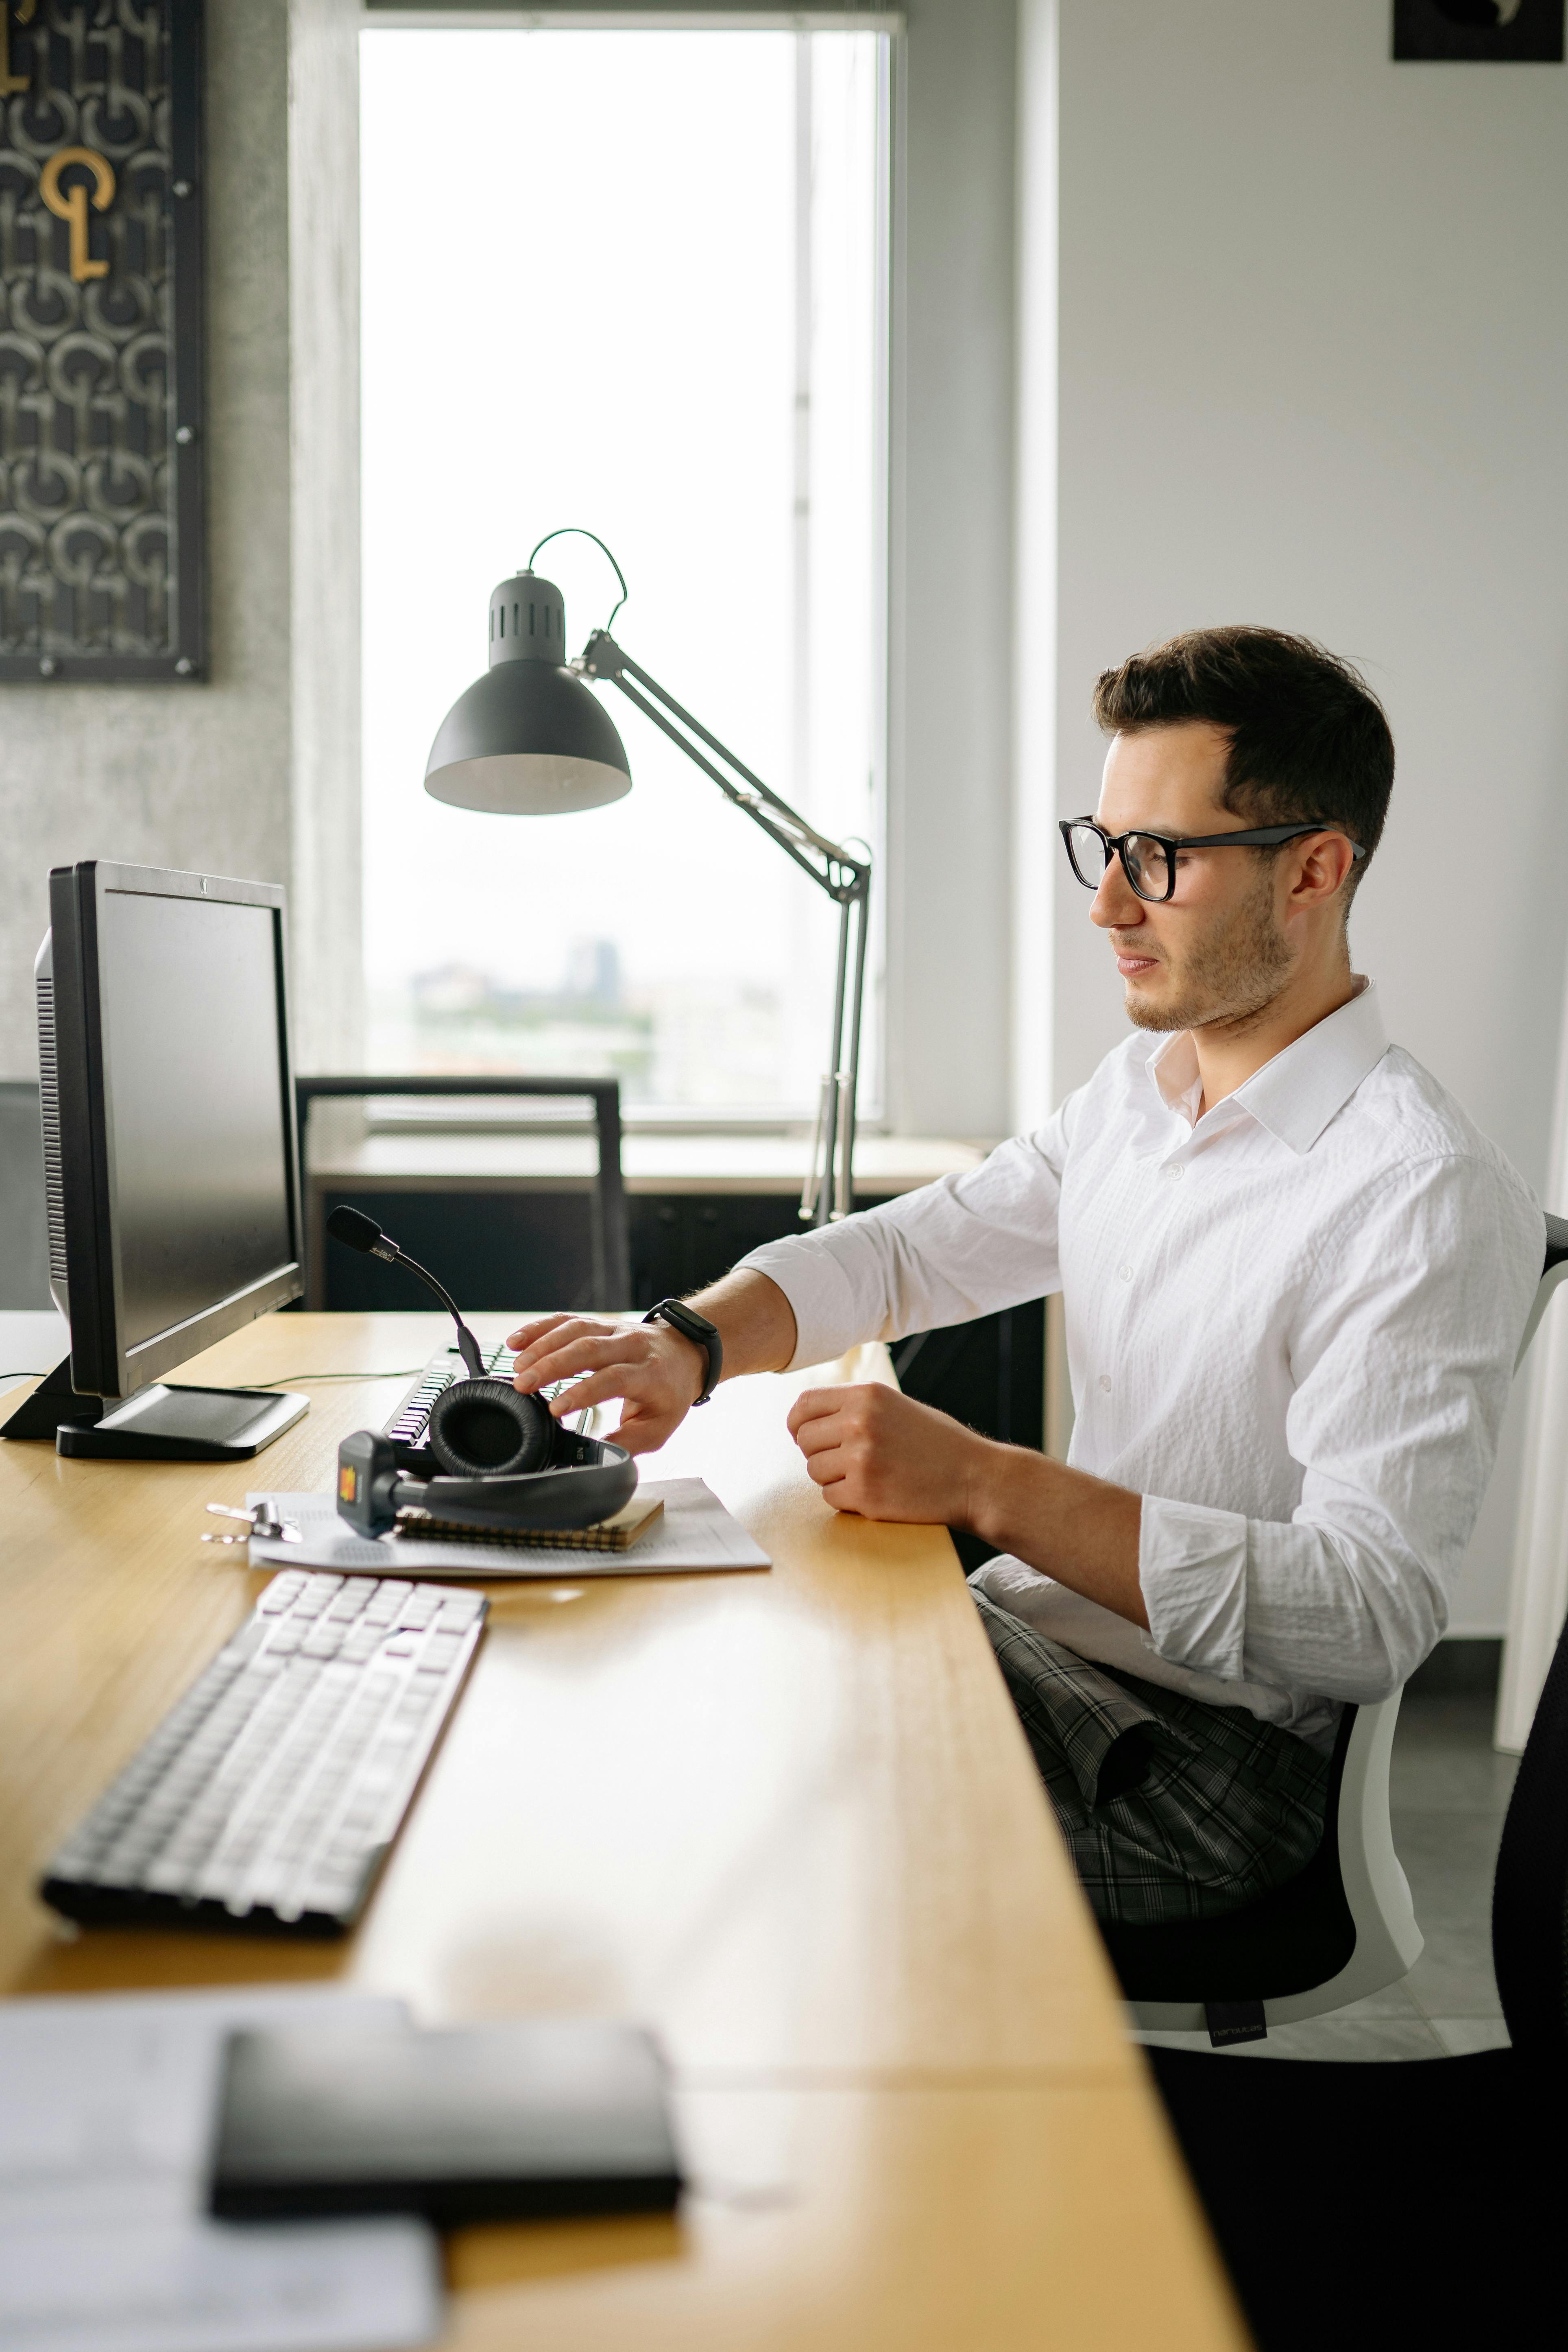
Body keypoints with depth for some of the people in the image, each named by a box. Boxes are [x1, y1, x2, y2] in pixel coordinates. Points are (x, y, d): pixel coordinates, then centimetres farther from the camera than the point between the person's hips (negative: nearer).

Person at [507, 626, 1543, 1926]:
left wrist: (981, 1484, -33)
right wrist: (689, 1341, -8)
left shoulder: (1431, 1197, -20)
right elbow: (904, 1250, 13)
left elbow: (1370, 1611, -27)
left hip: (1199, 1760, -7)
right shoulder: (1139, 1086, 8)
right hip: (1025, 1635, 8)